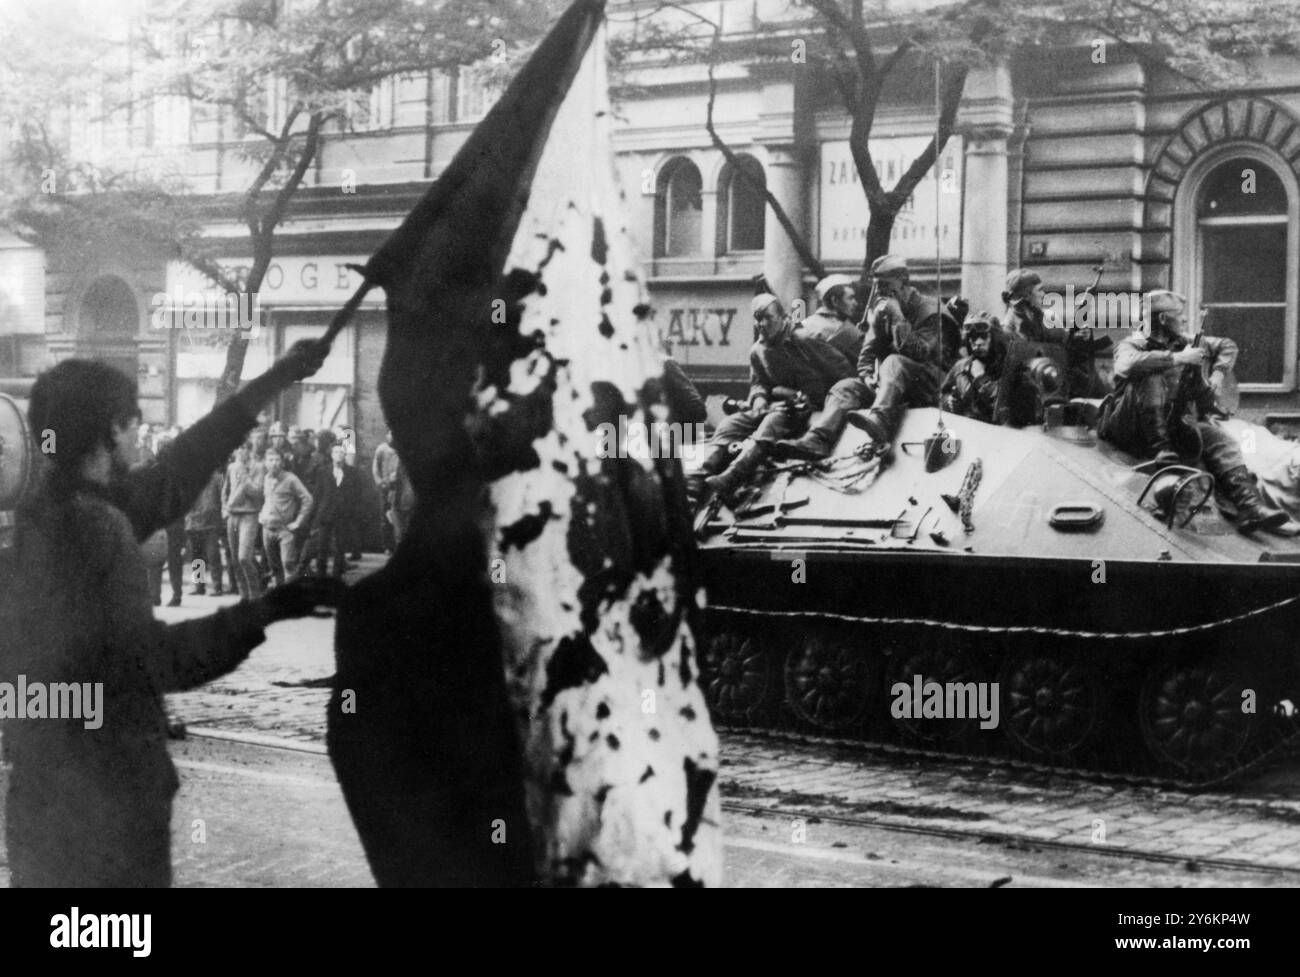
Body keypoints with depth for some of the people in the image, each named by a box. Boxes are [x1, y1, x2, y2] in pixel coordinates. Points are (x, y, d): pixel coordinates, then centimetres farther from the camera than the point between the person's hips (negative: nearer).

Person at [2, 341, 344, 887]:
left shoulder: (48, 512, 7)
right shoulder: (92, 526, -20)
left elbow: (170, 480, 12)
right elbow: (151, 659, -23)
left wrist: (273, 382, 16)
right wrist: (265, 612, -21)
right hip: (101, 792, -9)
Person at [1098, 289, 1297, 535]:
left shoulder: (1185, 347, 19)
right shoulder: (1132, 345, 1)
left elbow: (1202, 390, 27)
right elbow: (1127, 365, -26)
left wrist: (1210, 414, 9)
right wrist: (1176, 359, -27)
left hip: (1173, 426, 5)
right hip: (1133, 430, -5)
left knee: (1222, 440, -20)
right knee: (1152, 377, -28)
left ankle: (1251, 507, -38)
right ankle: (1162, 450, -39)